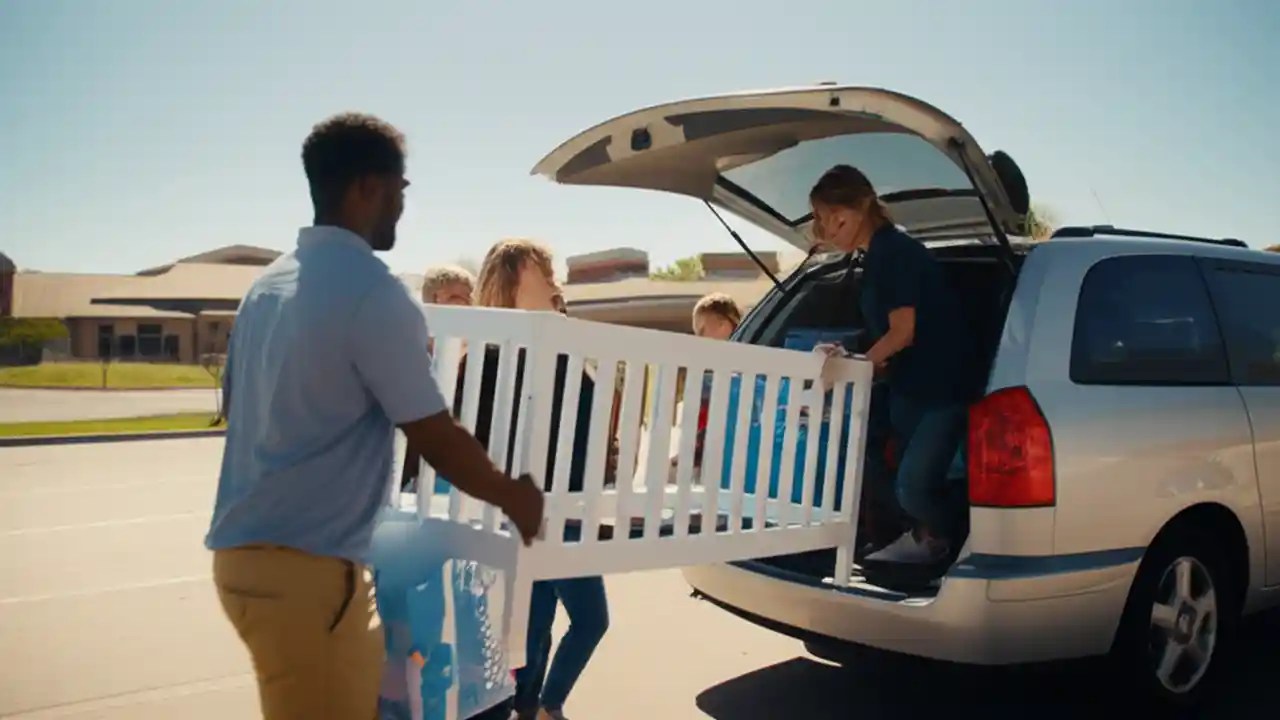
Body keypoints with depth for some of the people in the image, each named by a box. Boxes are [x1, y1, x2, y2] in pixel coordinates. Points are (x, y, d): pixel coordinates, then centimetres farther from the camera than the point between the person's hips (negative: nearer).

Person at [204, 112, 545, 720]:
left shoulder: (267, 285, 10)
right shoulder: (372, 291, -16)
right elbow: (437, 441, -13)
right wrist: (514, 498, 4)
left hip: (246, 549, 9)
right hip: (304, 565, -8)